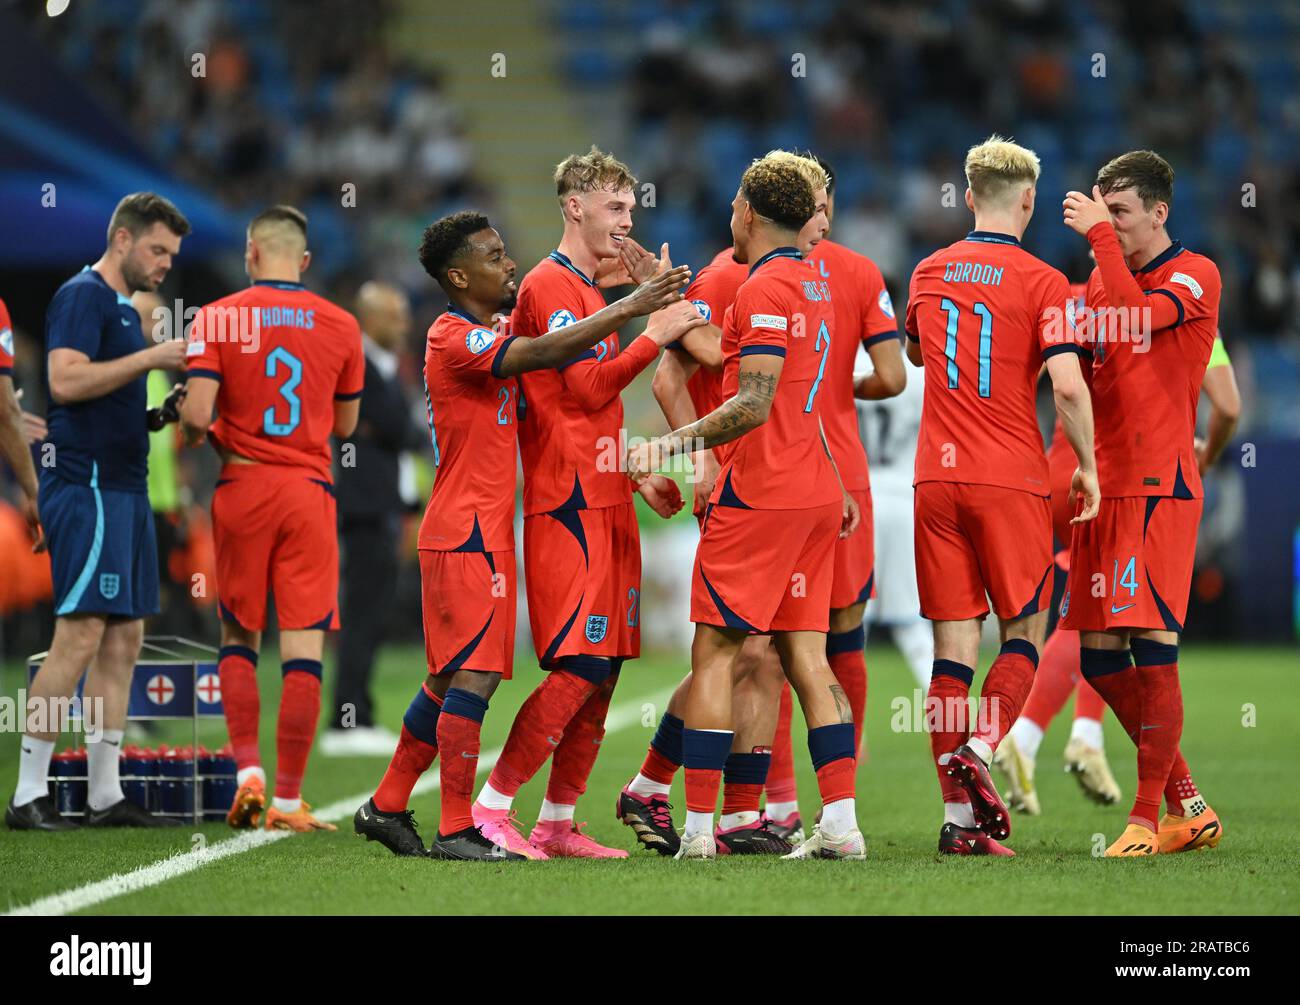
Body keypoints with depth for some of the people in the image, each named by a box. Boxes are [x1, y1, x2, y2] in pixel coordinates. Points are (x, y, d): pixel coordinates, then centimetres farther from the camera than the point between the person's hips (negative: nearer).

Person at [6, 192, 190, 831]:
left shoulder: (124, 308, 21)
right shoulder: (83, 296, -8)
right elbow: (66, 380, -22)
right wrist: (150, 358, -19)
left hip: (123, 489, 10)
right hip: (86, 486, -10)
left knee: (124, 637, 8)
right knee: (81, 635, -13)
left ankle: (105, 795, 10)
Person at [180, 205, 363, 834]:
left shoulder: (218, 318, -4)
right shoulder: (340, 326, 3)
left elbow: (196, 415, -13)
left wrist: (197, 436, 10)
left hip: (243, 488, 0)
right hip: (309, 492, 0)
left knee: (238, 638, 14)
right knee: (303, 649, 0)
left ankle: (247, 769, 0)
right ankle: (288, 799, -2)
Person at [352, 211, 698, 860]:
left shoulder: (485, 338, 19)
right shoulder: (455, 337, -13)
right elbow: (542, 355, -25)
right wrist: (628, 309, -25)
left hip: (484, 533, 10)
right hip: (467, 536, -10)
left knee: (451, 679, 14)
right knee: (473, 677, -11)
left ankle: (386, 807, 21)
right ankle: (457, 830, -9)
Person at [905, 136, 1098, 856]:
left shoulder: (928, 273, 9)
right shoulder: (1040, 282, -7)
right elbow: (1067, 385, -15)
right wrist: (1087, 466, -3)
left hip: (936, 477, 4)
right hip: (1010, 477, -4)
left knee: (953, 642, 4)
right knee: (1025, 630, 10)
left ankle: (958, 816, -1)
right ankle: (978, 752, -14)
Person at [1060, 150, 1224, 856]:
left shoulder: (1194, 275, -5)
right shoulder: (1101, 277, 17)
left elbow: (1139, 314, -23)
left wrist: (1100, 233, -20)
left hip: (1160, 487, -8)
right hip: (1104, 487, 8)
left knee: (1151, 651, -12)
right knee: (1098, 656, 6)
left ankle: (1147, 818, -6)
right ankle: (1186, 805, 17)